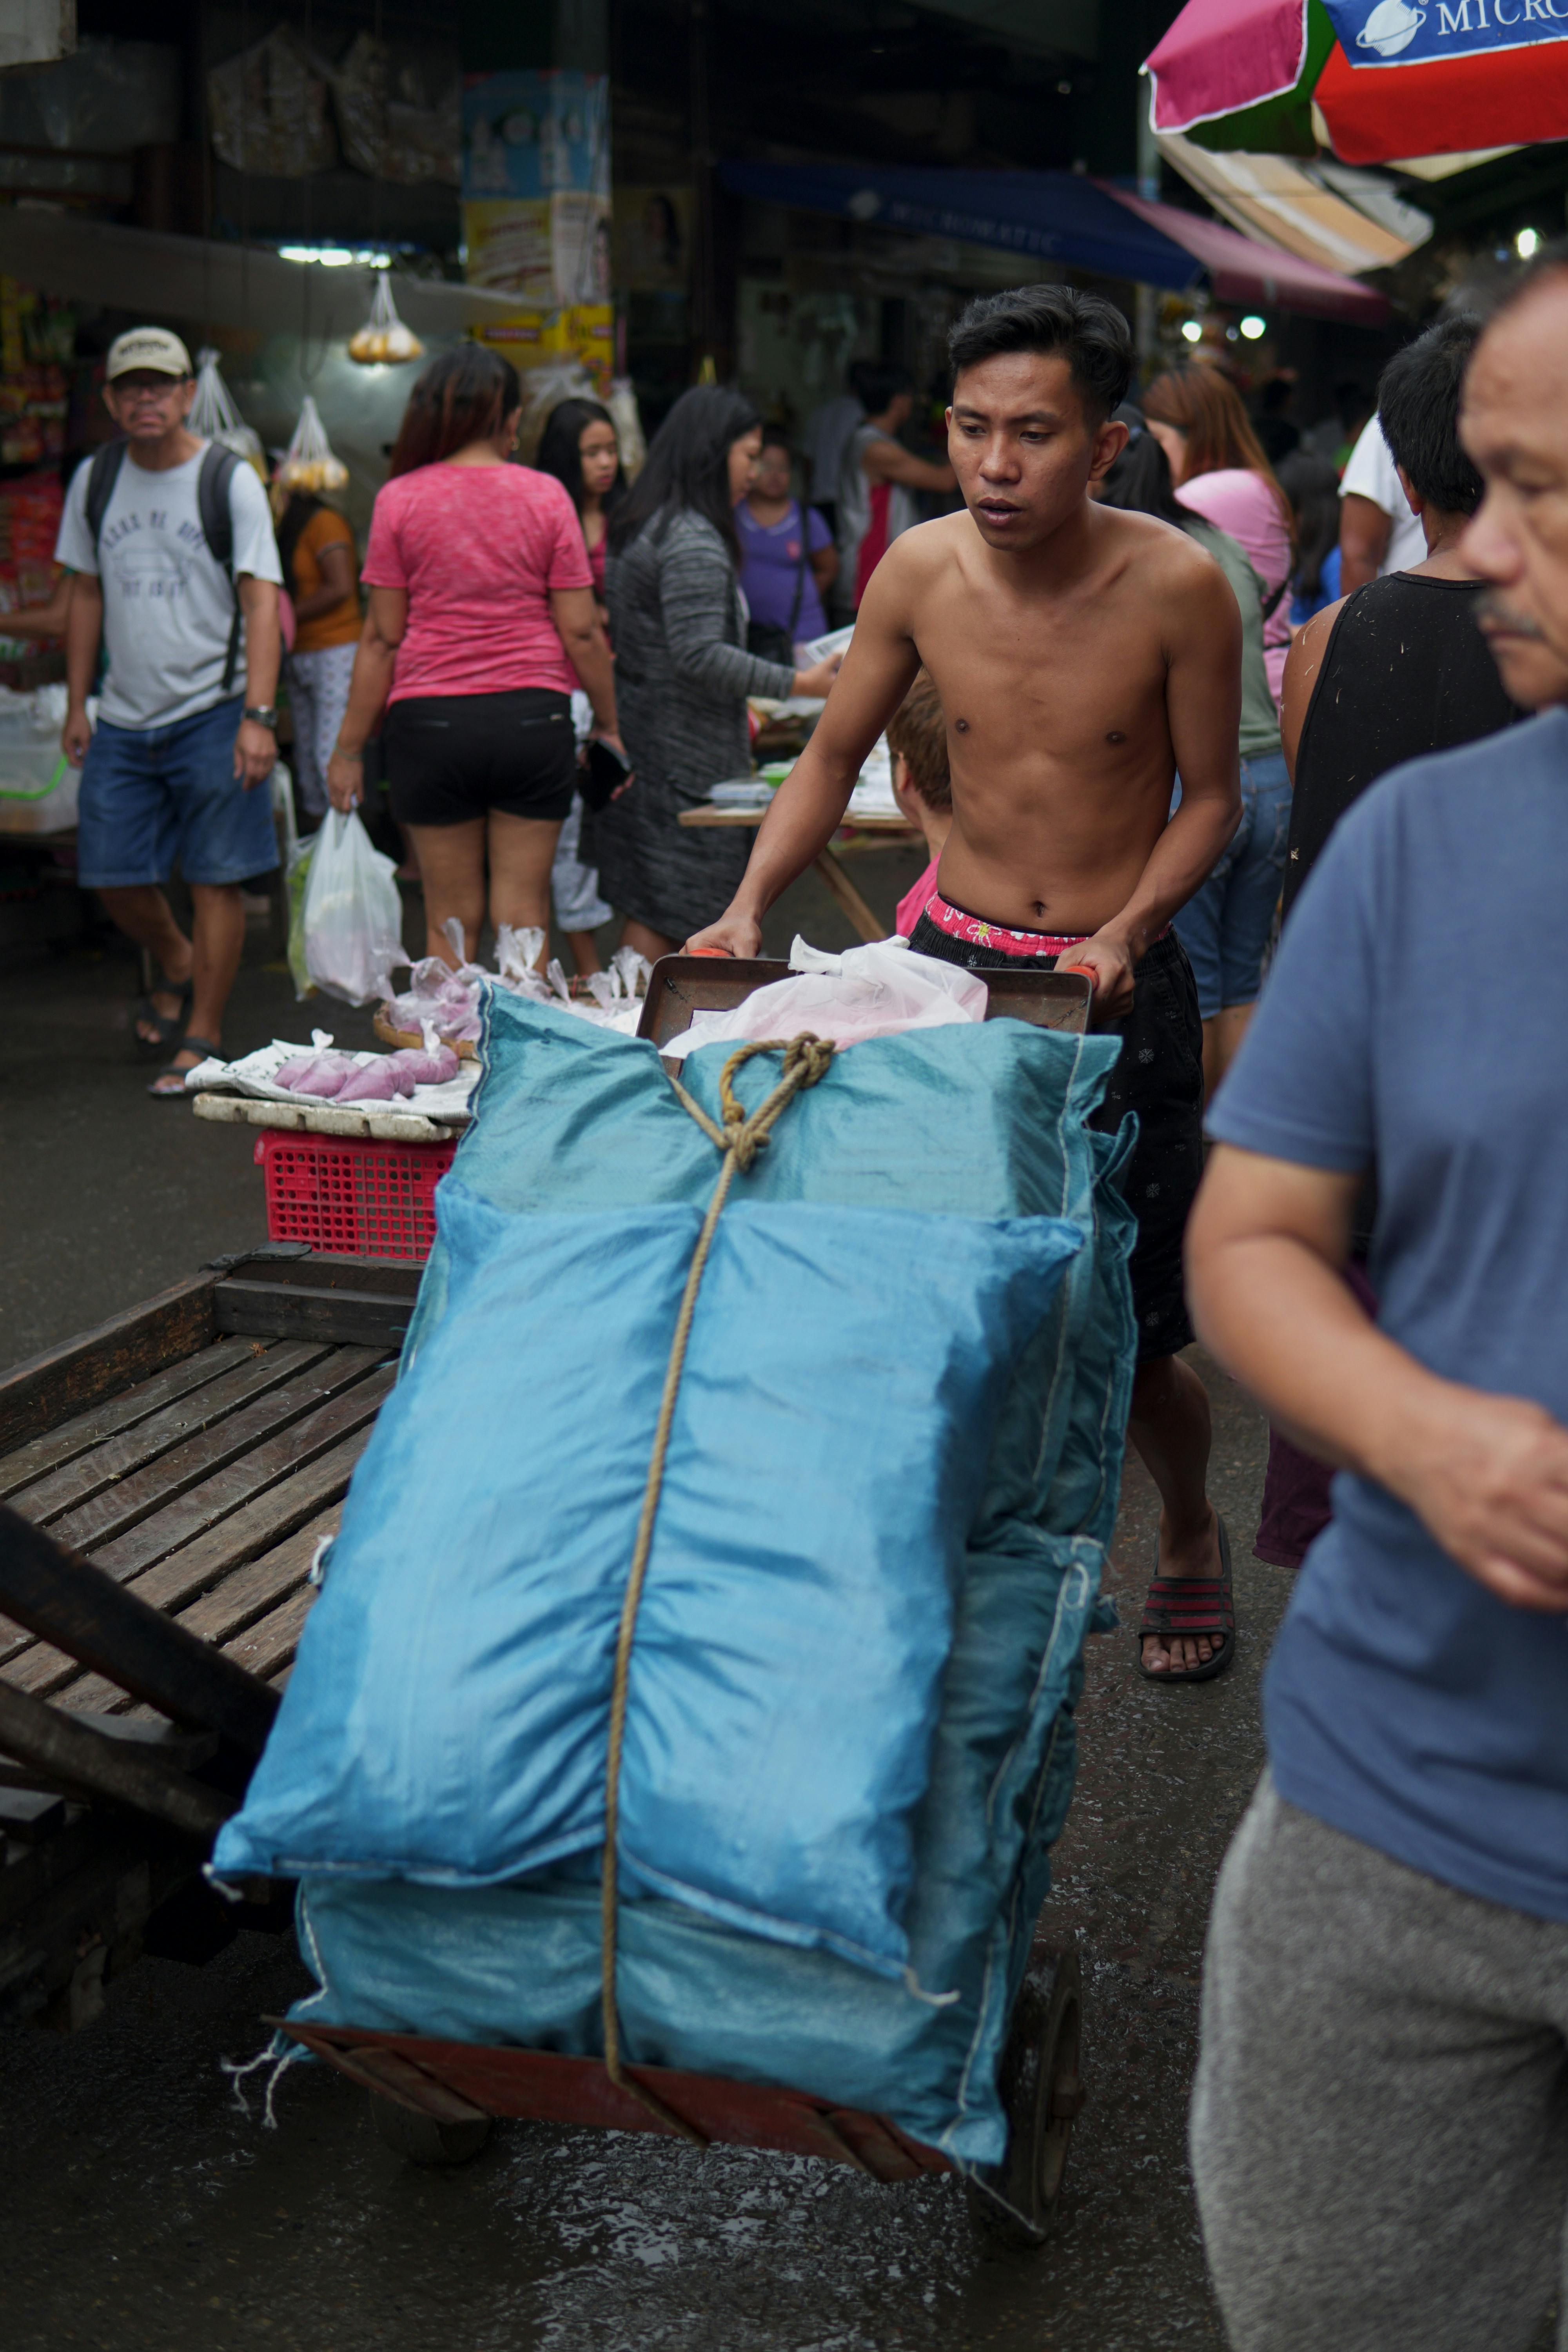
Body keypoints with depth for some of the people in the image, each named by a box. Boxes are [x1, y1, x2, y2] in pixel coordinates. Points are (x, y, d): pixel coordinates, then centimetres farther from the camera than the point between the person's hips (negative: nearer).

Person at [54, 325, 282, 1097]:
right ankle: (177, 965, 35)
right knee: (110, 873, 6)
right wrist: (76, 707, 13)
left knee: (215, 877, -2)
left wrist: (259, 716, -19)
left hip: (212, 710, -5)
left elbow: (261, 602, -10)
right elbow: (87, 594, 17)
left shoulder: (230, 480, -5)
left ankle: (203, 1039, 9)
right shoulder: (94, 480, 9)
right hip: (123, 717, 5)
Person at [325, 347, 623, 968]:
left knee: (450, 918, 8)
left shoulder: (400, 498, 0)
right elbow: (580, 631, 0)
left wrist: (349, 748, 4)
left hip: (431, 721, 0)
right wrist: (608, 725, 12)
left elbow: (383, 638, -2)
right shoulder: (546, 496, 1)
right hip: (533, 714, 0)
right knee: (524, 913, 5)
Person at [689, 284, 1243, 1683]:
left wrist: (1127, 930, -18)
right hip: (952, 962, 3)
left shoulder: (1177, 586, -14)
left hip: (1121, 986, -2)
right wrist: (750, 909, -7)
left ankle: (1192, 1536, 35)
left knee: (1130, 1341, 4)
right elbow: (834, 756, 6)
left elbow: (1211, 797, -3)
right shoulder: (921, 570, -6)